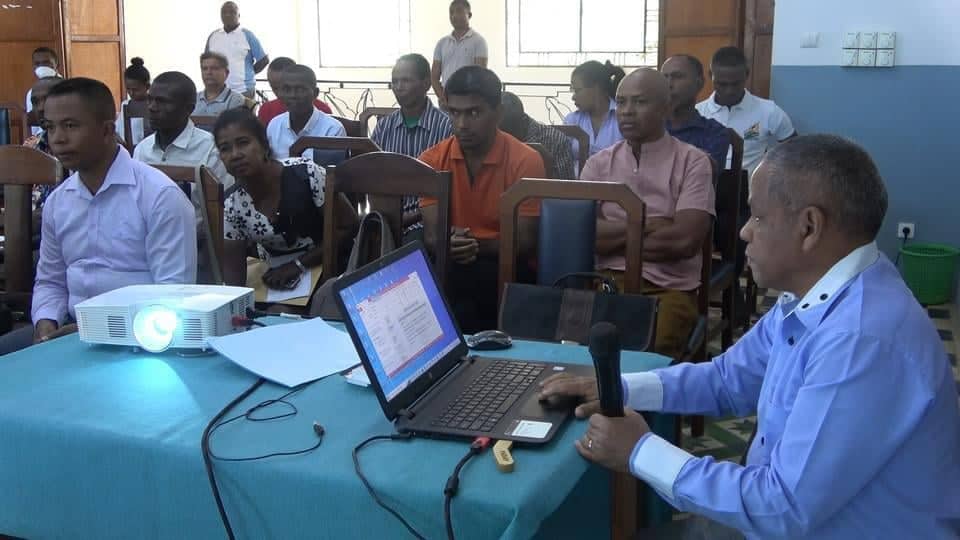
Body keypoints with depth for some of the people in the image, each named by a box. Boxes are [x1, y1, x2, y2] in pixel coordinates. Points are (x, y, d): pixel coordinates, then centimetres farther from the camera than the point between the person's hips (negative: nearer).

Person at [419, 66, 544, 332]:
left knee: (456, 277, -33)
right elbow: (432, 235, -2)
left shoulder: (525, 161, -6)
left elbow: (524, 241, -8)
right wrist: (450, 245, -27)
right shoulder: (432, 160, 4)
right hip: (450, 265, 3)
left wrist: (478, 246, -25)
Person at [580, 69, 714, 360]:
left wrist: (613, 238, -3)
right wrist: (648, 226, -6)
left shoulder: (692, 162, 2)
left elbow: (685, 240, -10)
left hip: (667, 288, -3)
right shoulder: (598, 163, 13)